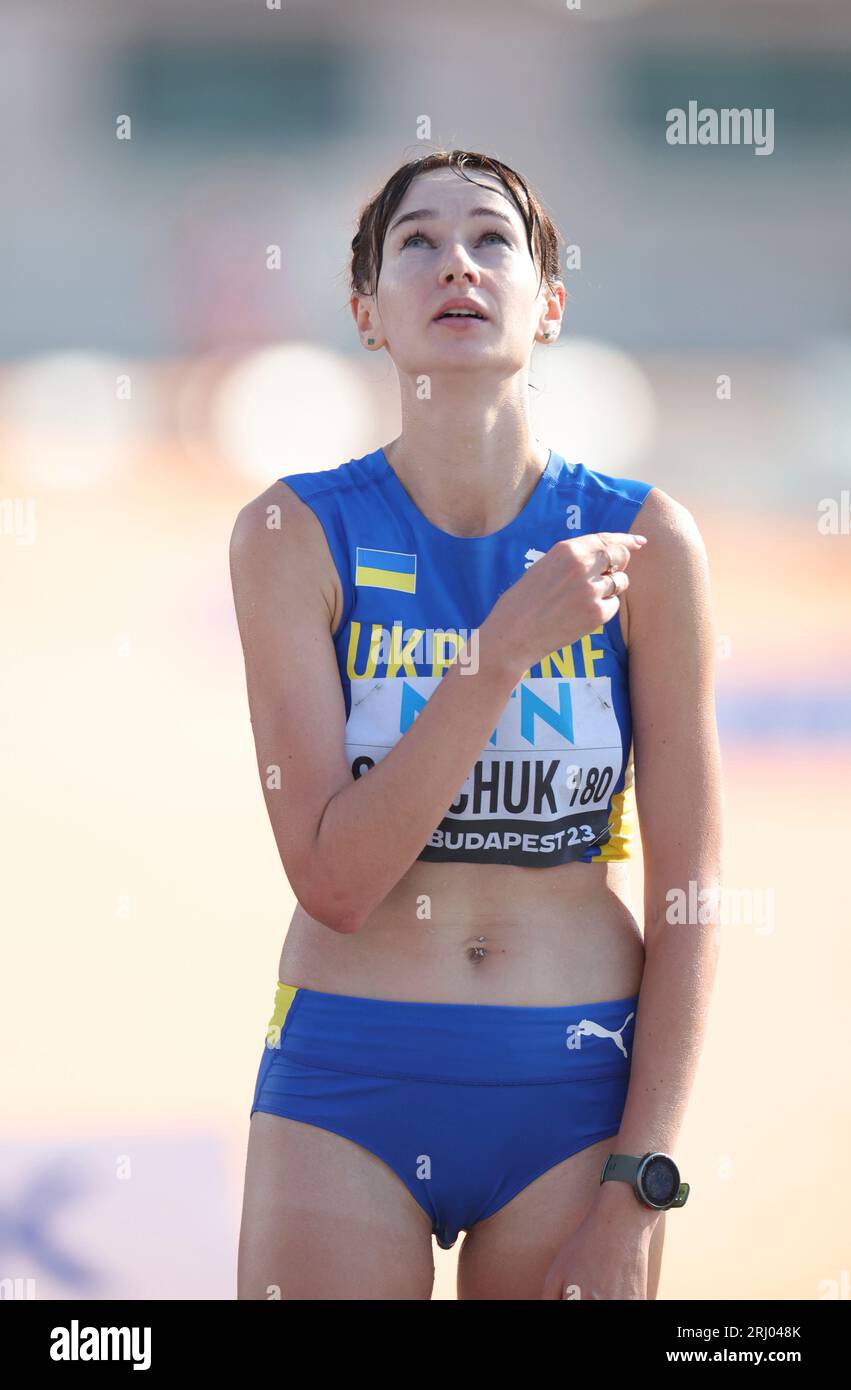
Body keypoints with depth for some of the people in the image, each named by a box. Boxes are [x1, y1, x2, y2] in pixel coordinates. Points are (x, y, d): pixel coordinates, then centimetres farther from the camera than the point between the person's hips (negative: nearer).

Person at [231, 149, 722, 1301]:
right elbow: (333, 880, -13)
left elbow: (689, 899, -2)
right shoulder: (297, 535, -4)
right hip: (350, 1078, 0)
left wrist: (635, 1199, -7)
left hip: (579, 1088, 0)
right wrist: (509, 644, -20)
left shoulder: (644, 540, -3)